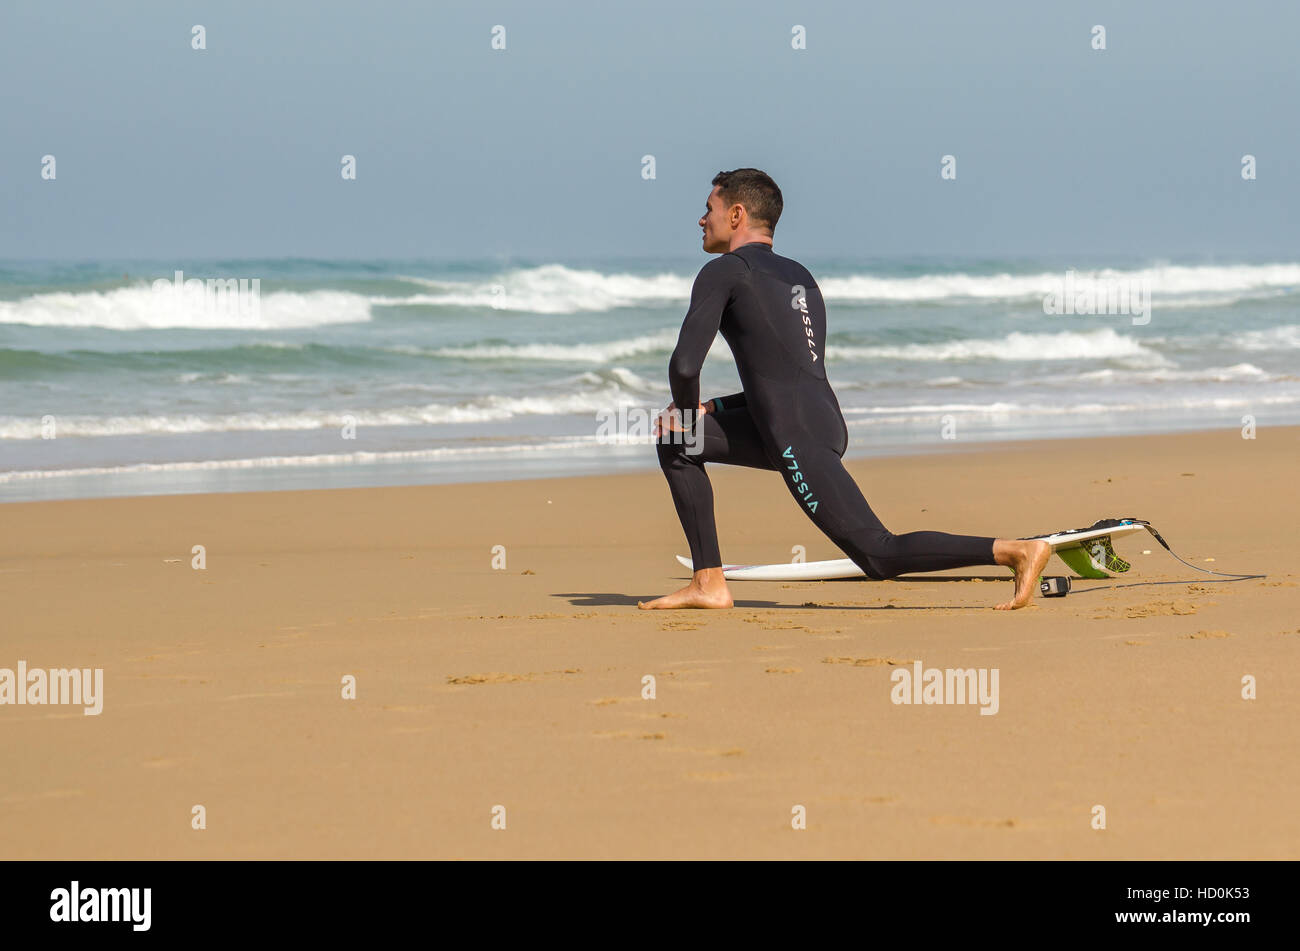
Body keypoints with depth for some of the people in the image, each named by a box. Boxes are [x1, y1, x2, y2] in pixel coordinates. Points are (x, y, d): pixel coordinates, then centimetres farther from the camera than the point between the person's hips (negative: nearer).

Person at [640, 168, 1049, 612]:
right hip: (827, 422, 9)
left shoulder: (724, 271, 1)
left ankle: (1016, 550, -22)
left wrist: (688, 409, 11)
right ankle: (708, 584, 15)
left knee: (879, 556, -13)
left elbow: (685, 364, -11)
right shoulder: (800, 277, 26)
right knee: (674, 438, 20)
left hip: (797, 438, -9)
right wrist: (711, 410, 28)